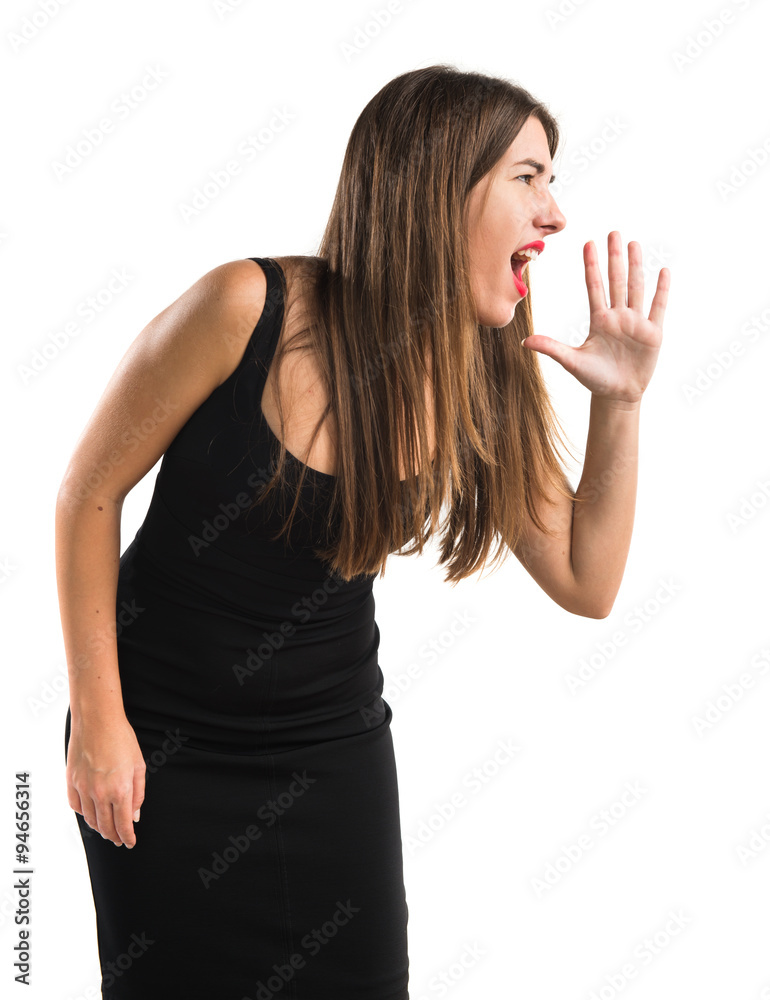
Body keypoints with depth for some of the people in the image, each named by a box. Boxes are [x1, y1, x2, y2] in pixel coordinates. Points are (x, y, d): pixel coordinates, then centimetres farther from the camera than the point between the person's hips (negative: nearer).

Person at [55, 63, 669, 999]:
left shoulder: (479, 378, -7)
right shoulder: (248, 308, -21)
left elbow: (586, 584, -2)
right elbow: (90, 494, -12)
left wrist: (618, 401, -13)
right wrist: (97, 715, -10)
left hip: (334, 747, 4)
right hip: (164, 742, -3)